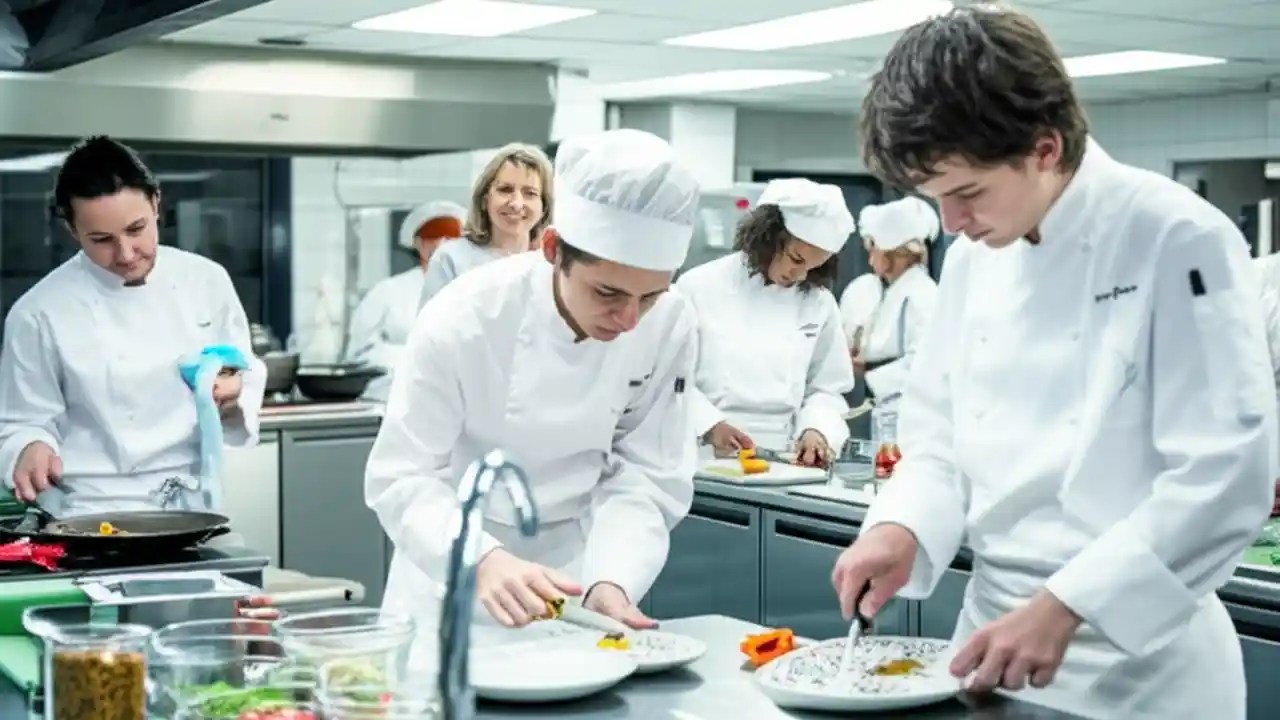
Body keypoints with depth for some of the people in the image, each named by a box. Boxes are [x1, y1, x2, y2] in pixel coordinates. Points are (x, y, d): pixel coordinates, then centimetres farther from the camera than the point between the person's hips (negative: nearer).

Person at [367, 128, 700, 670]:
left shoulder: (671, 326, -18)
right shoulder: (464, 318, -27)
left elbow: (645, 477, -12)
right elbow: (400, 477, -24)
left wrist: (610, 582, -29)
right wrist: (482, 561, -41)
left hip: (573, 561, 2)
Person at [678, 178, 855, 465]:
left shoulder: (819, 303, 10)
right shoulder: (700, 286, 0)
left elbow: (827, 388, 15)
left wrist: (815, 430, -3)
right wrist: (711, 426, -14)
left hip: (780, 463, 4)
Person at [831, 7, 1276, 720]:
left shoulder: (1178, 243, -16)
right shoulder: (975, 256, 4)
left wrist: (1064, 607, -25)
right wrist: (900, 526, -8)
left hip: (1137, 662, -6)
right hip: (994, 628, 6)